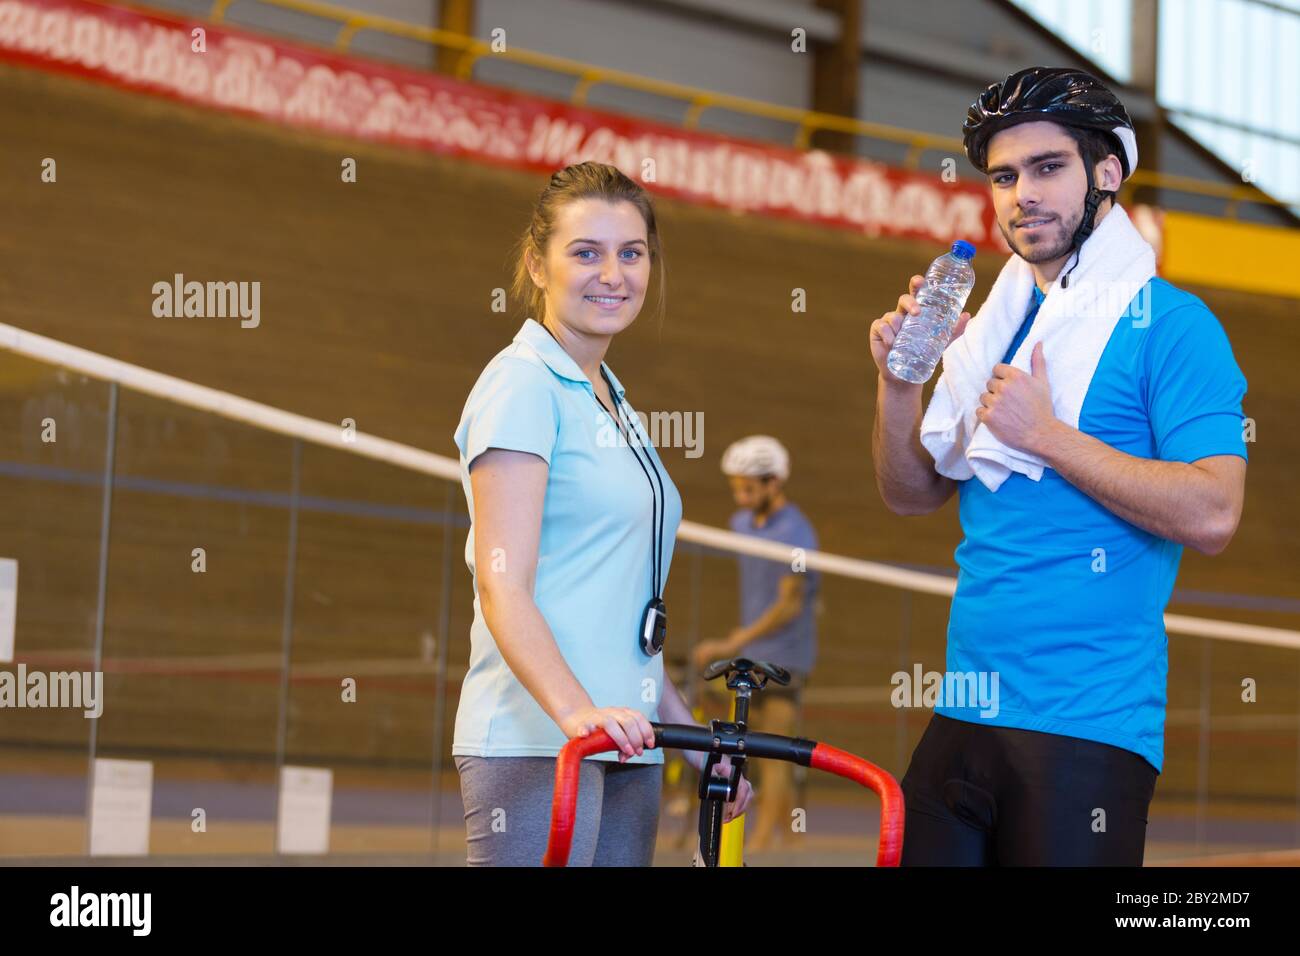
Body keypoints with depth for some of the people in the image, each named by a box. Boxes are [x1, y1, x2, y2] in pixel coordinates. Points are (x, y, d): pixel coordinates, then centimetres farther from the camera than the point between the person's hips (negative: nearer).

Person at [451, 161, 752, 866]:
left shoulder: (617, 410, 22)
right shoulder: (524, 383, -5)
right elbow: (503, 587, -16)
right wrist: (576, 710, -29)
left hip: (625, 751, 8)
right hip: (534, 747, -8)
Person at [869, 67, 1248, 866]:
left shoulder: (1168, 323, -6)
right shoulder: (995, 325, 14)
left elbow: (1211, 516, -17)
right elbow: (913, 494, 17)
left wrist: (1046, 435, -17)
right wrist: (898, 382, 0)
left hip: (1086, 731, -6)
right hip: (963, 720, 6)